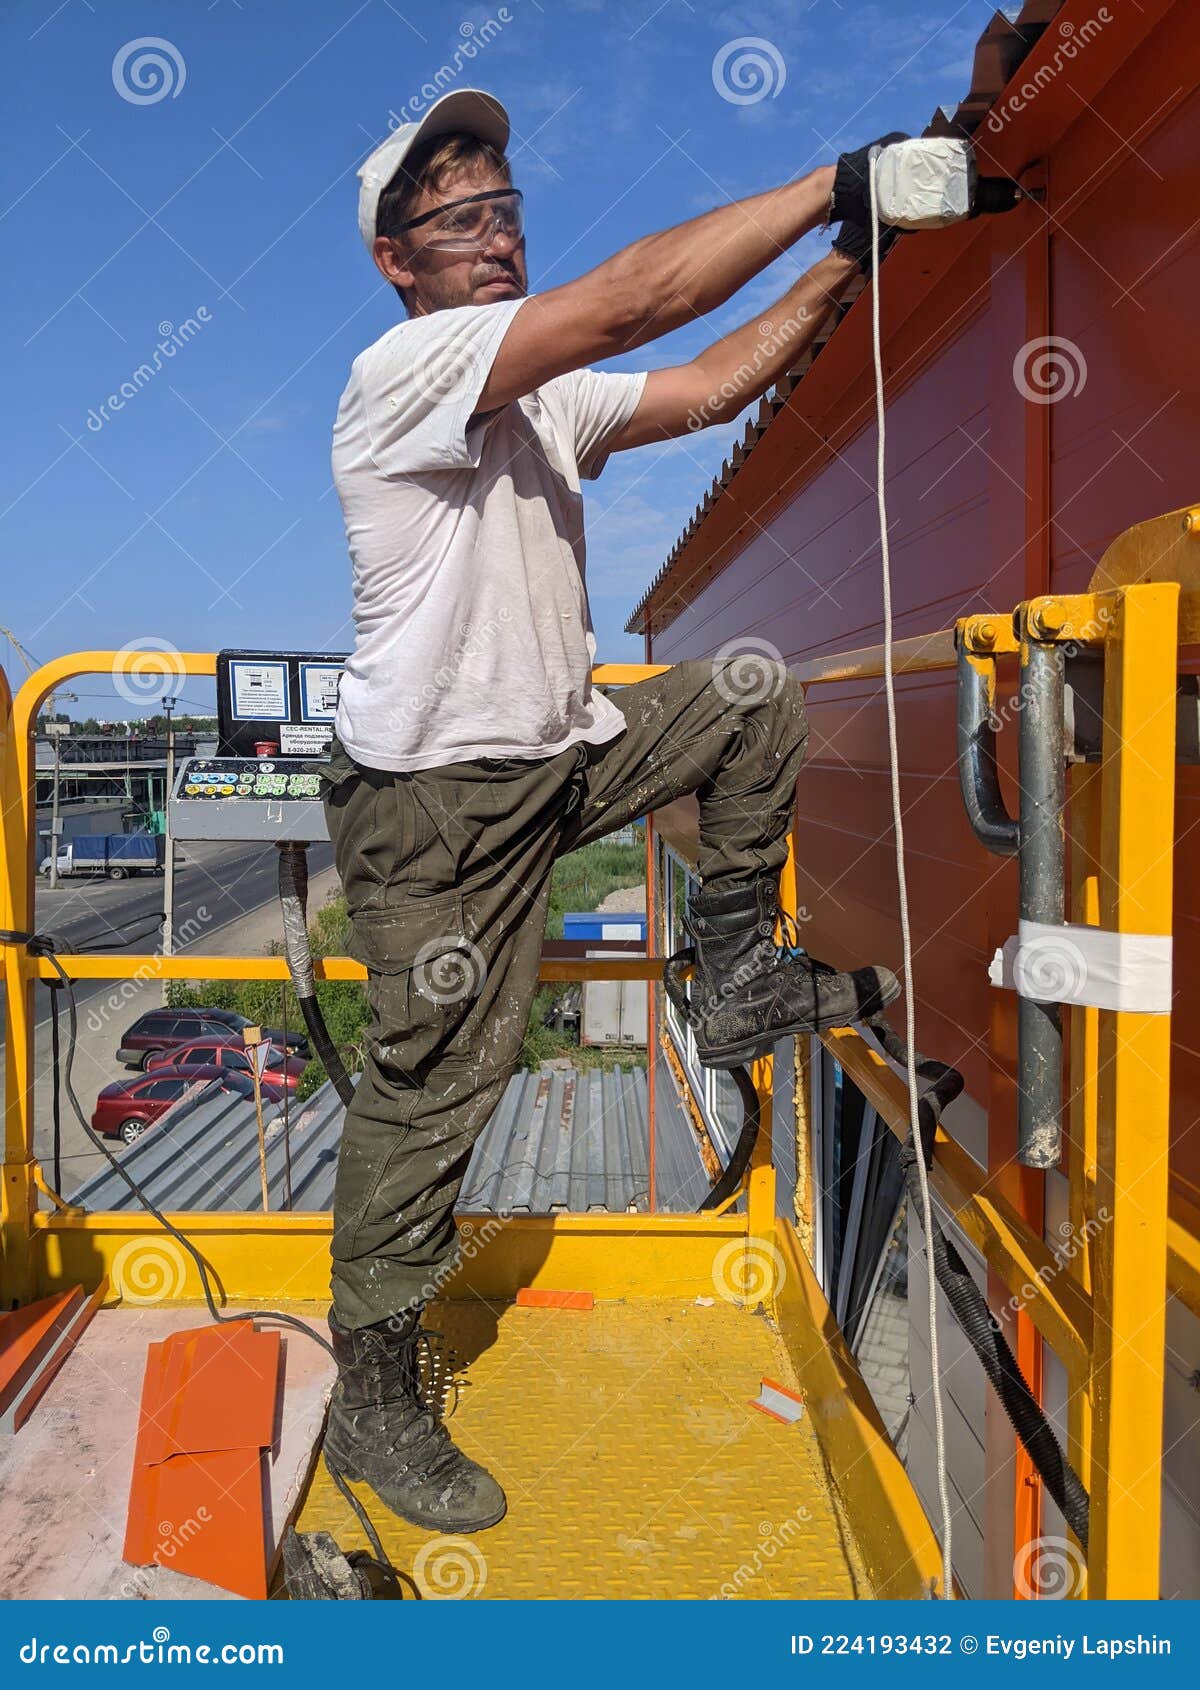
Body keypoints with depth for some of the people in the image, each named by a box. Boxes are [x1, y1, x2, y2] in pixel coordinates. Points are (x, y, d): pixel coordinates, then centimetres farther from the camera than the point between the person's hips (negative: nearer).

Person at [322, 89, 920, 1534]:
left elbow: (705, 388, 8)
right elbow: (637, 297, -23)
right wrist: (830, 187, -18)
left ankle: (738, 982, 15)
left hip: (567, 754, 8)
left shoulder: (550, 392, 13)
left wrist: (839, 269, 0)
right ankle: (373, 1406, 16)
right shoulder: (404, 369, -14)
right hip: (436, 802, -8)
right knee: (431, 1090, -3)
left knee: (761, 697, 8)